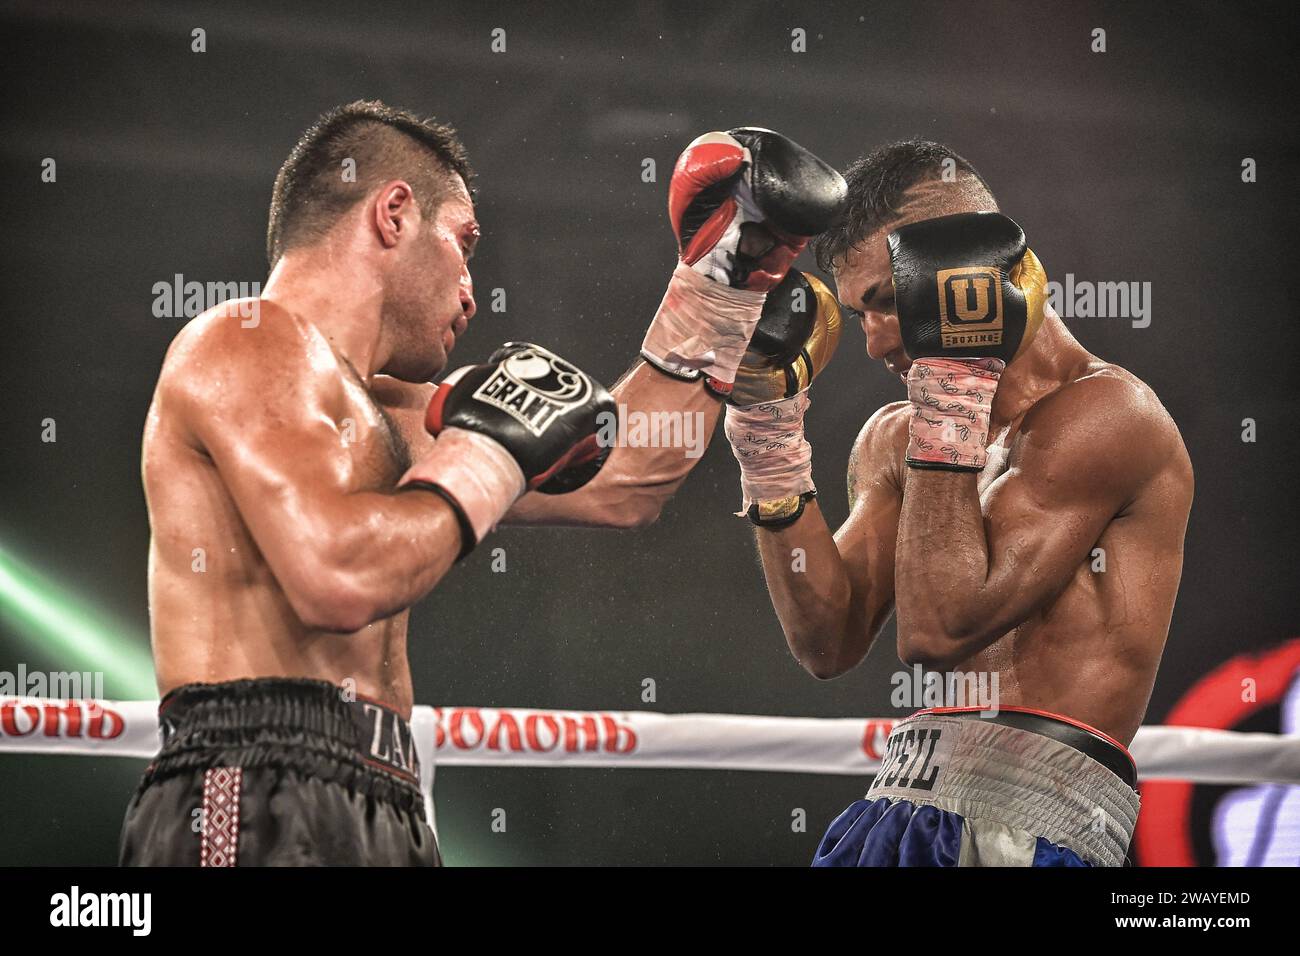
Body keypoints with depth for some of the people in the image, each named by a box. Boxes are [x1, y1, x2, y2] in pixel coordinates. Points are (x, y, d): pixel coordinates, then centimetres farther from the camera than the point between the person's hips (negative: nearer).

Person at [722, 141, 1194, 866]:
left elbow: (939, 630, -14)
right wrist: (773, 459, 2)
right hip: (903, 795, 6)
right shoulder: (895, 438, 17)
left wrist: (951, 388, -12)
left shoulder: (1106, 413, -7)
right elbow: (830, 646, 9)